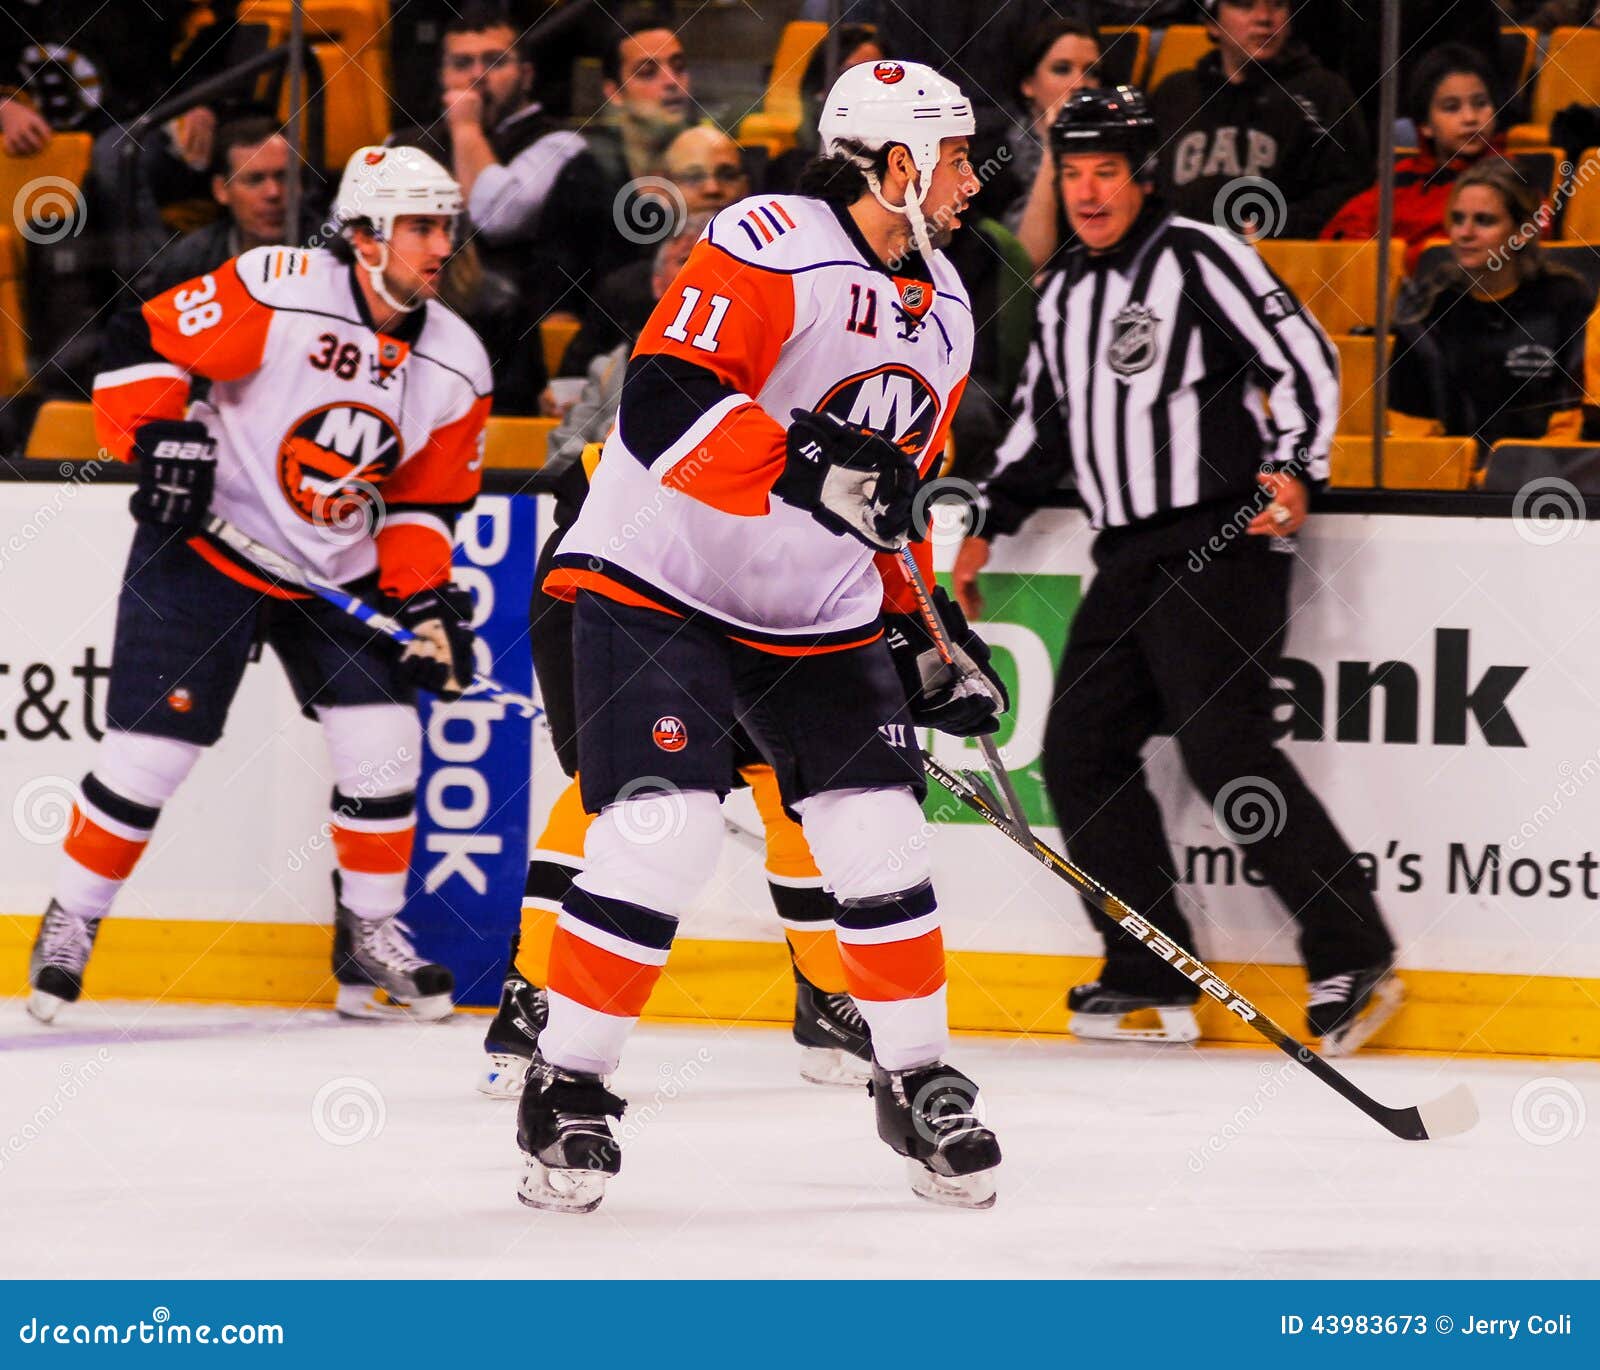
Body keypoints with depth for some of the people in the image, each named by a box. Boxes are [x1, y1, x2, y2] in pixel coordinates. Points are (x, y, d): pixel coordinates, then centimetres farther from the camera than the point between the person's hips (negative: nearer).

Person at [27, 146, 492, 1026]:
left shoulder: (455, 366, -2)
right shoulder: (278, 293, -20)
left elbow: (426, 501, 7)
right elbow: (142, 343, -15)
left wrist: (425, 598, -5)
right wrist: (155, 441, -24)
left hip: (337, 574, 5)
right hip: (205, 548, -5)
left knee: (384, 747, -5)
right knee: (148, 751, -6)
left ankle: (369, 940, 12)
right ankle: (68, 929, 12)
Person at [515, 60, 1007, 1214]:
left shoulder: (943, 311, 10)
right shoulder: (773, 246, -17)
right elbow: (665, 402, -27)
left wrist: (924, 629, 13)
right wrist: (804, 467, -36)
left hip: (819, 617, 7)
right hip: (661, 585, -7)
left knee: (882, 842, -1)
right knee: (663, 832, -18)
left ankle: (918, 1081, 15)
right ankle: (568, 1089, -5)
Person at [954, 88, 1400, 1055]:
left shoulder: (1199, 258, -6)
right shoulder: (1066, 296, 18)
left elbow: (1304, 360, -12)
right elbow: (1043, 423, 30)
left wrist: (1295, 470, -23)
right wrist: (988, 528, 26)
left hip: (1221, 542, -9)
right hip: (1131, 558, 9)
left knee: (1224, 748, -18)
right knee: (1082, 751, 3)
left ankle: (1354, 959, -14)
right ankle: (1154, 982, 6)